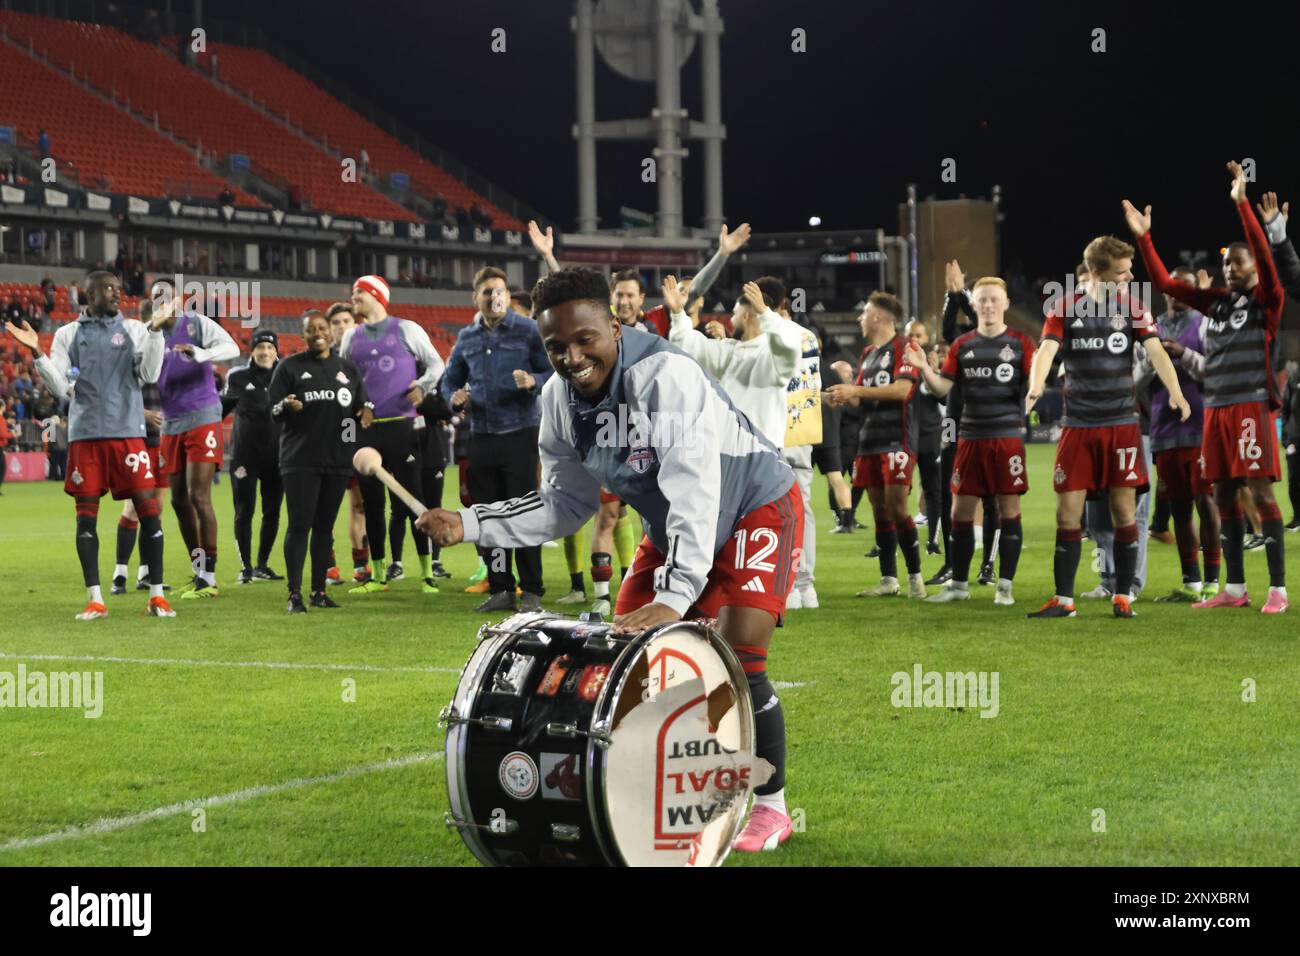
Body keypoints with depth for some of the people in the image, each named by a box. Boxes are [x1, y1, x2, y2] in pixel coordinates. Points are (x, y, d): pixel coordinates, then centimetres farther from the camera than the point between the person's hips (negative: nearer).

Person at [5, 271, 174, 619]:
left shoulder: (134, 329, 9)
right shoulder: (67, 334, 9)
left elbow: (150, 374, -4)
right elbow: (61, 388, 3)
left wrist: (155, 331, -11)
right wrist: (37, 353, -9)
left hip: (128, 432, 0)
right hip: (85, 433, 0)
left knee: (148, 508, -5)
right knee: (86, 514, 0)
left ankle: (156, 596, 1)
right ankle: (95, 600, 6)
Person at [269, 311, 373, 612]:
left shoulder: (347, 368, 14)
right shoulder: (290, 367, 3)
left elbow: (363, 401, 18)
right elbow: (272, 409, 1)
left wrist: (366, 410, -6)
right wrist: (287, 406, -22)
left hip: (337, 459, 4)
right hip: (300, 460, -4)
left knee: (325, 526, 8)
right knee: (299, 525, -8)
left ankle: (320, 591, 15)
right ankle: (295, 594, -7)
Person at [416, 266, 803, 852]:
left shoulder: (666, 376, -34)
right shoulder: (560, 399, -10)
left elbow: (694, 494, -40)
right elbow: (564, 502, 0)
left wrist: (675, 596, -50)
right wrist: (469, 525, -13)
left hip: (755, 509, -7)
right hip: (672, 527, 8)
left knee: (739, 660, -18)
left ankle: (770, 807, 1)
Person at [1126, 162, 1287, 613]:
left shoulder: (1267, 299, -1)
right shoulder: (1217, 301, 15)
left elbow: (1264, 255, -17)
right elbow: (1164, 283, 18)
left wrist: (1241, 201, -23)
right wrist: (1144, 238, 10)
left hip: (1252, 406, -7)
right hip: (1216, 408, 7)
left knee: (1260, 491, -9)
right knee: (1223, 495, 7)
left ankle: (1277, 589, -7)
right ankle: (1234, 589, 14)